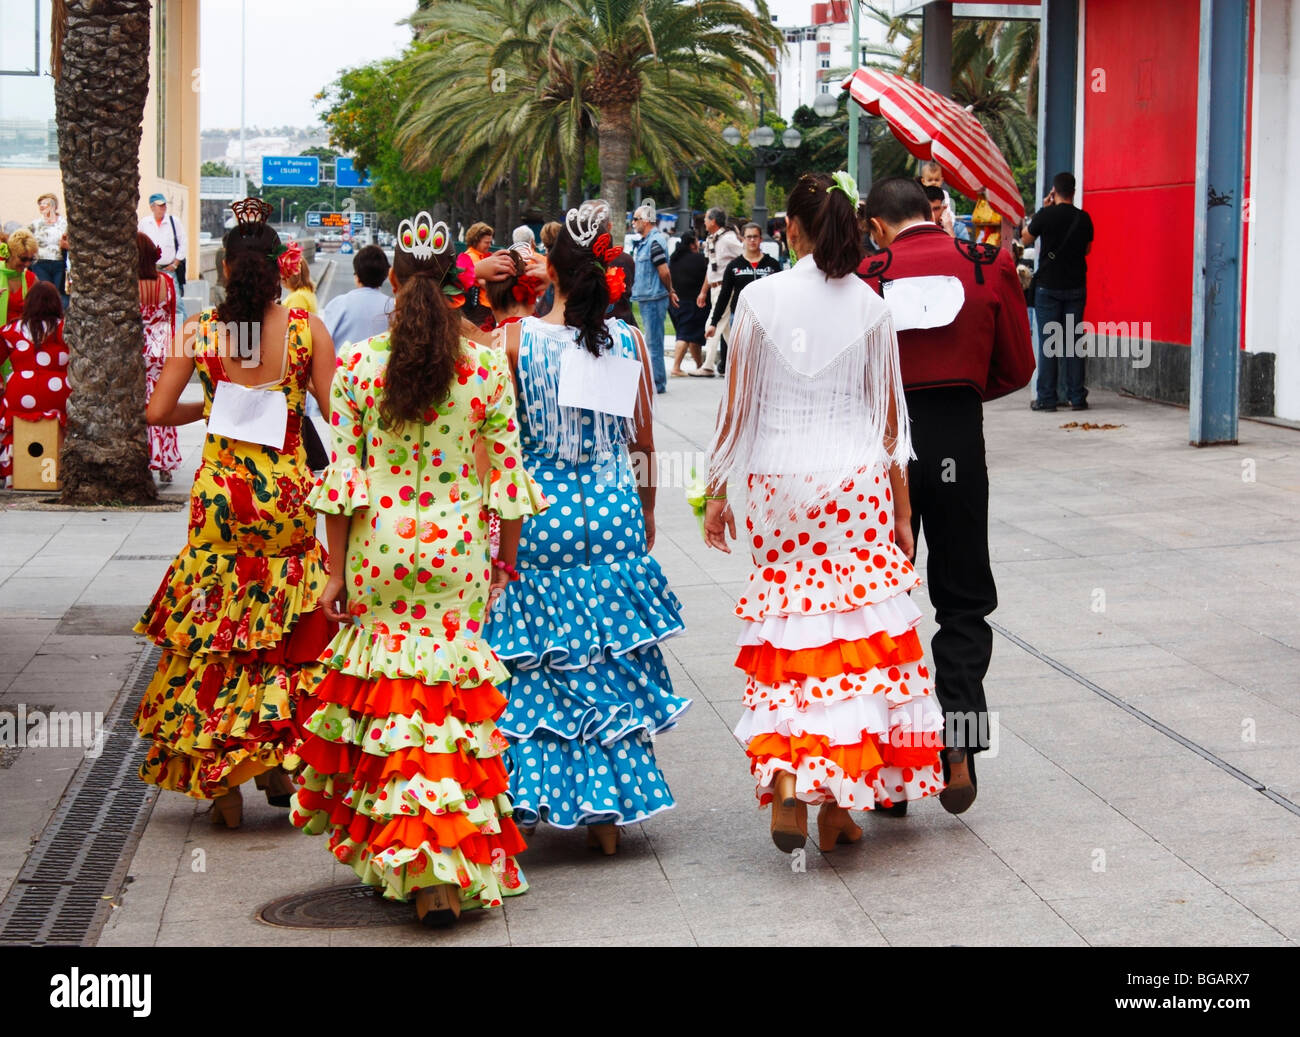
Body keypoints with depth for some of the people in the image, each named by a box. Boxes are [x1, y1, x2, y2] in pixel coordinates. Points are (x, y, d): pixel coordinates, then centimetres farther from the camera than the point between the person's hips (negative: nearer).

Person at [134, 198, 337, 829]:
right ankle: (277, 765, 14)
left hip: (220, 491, 0)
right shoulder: (306, 328, -5)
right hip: (286, 493, 0)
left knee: (214, 630, 9)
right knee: (287, 632, 13)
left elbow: (158, 411, -4)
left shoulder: (201, 330, -4)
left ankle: (221, 780, 10)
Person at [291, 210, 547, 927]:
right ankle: (446, 868, -1)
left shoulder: (357, 363, -4)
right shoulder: (486, 366, -4)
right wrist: (508, 556, 14)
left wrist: (337, 571, 5)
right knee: (450, 692, 4)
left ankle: (395, 859, 17)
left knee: (383, 689, 12)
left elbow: (343, 475, -2)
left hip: (379, 548, 0)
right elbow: (506, 471, 1)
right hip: (458, 552, 0)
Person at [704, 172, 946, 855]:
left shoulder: (760, 298, -3)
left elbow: (736, 405, 1)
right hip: (857, 484, 0)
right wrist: (901, 509, 12)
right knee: (856, 624, 5)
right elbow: (889, 414, 5)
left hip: (778, 485, 0)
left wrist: (717, 492, 10)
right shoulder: (870, 306, 0)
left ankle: (785, 778, -9)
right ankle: (840, 803, 6)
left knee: (787, 630, 7)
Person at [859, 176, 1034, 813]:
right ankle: (958, 748, -3)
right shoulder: (990, 267, -2)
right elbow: (1017, 369, 3)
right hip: (958, 444, 0)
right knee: (964, 601, 12)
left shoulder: (865, 278, -4)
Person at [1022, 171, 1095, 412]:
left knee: (1047, 341, 0)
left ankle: (1046, 398, -2)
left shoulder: (1045, 216, -10)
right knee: (1074, 341, 7)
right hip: (1076, 286, 3)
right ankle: (1077, 397, 7)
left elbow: (1026, 239, 7)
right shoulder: (1083, 218, 0)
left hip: (1048, 286, -2)